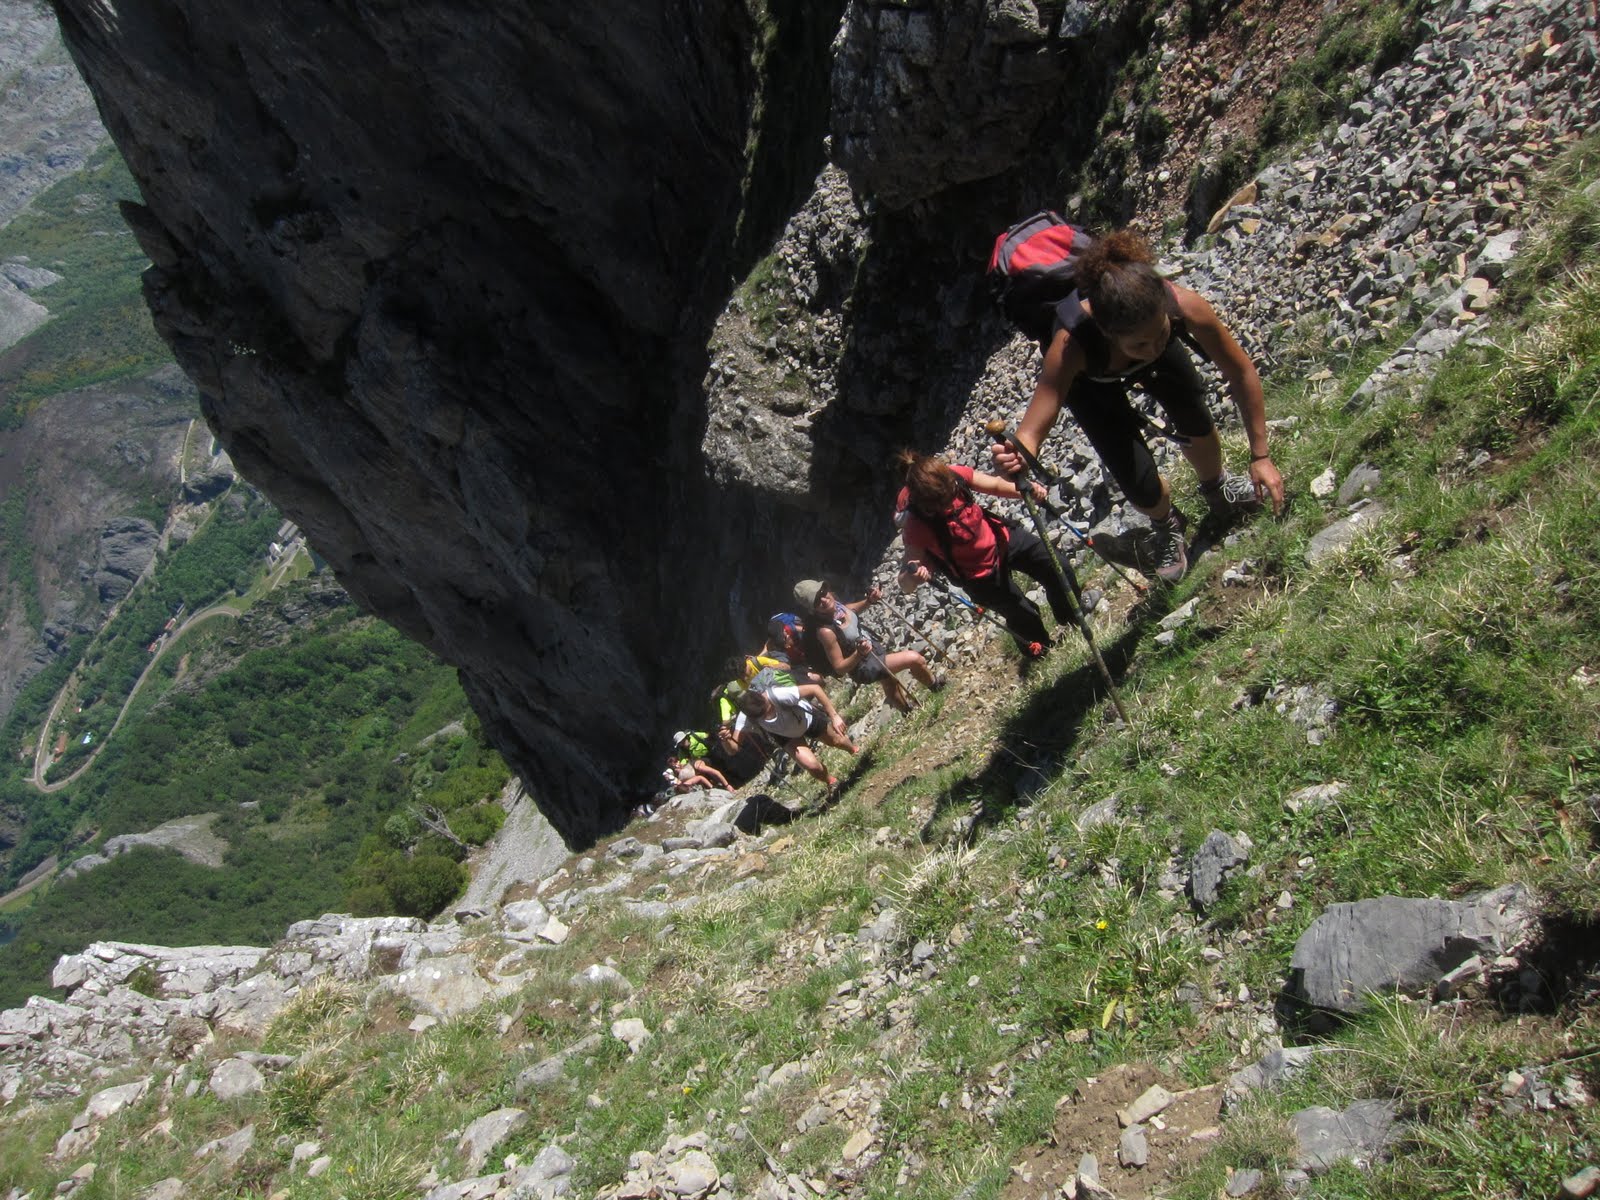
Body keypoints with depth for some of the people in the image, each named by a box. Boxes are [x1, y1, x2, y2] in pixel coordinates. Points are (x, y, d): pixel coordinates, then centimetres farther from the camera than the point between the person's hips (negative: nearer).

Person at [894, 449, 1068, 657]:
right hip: (983, 575, -4)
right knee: (1024, 616, 13)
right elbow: (905, 585, -32)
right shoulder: (917, 527, -37)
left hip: (1002, 538, 4)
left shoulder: (954, 476, -28)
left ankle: (1070, 616, 48)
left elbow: (994, 485, -9)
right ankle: (1035, 648, 51)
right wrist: (912, 576, -56)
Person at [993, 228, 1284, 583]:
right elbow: (1032, 431, -47)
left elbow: (1242, 372, -26)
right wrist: (1018, 457, -71)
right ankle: (1167, 528, 29)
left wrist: (1261, 456, -26)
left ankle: (1218, 491, 36)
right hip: (1090, 380, -2)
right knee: (1140, 485, -9)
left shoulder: (1184, 305, -41)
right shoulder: (1071, 346, -48)